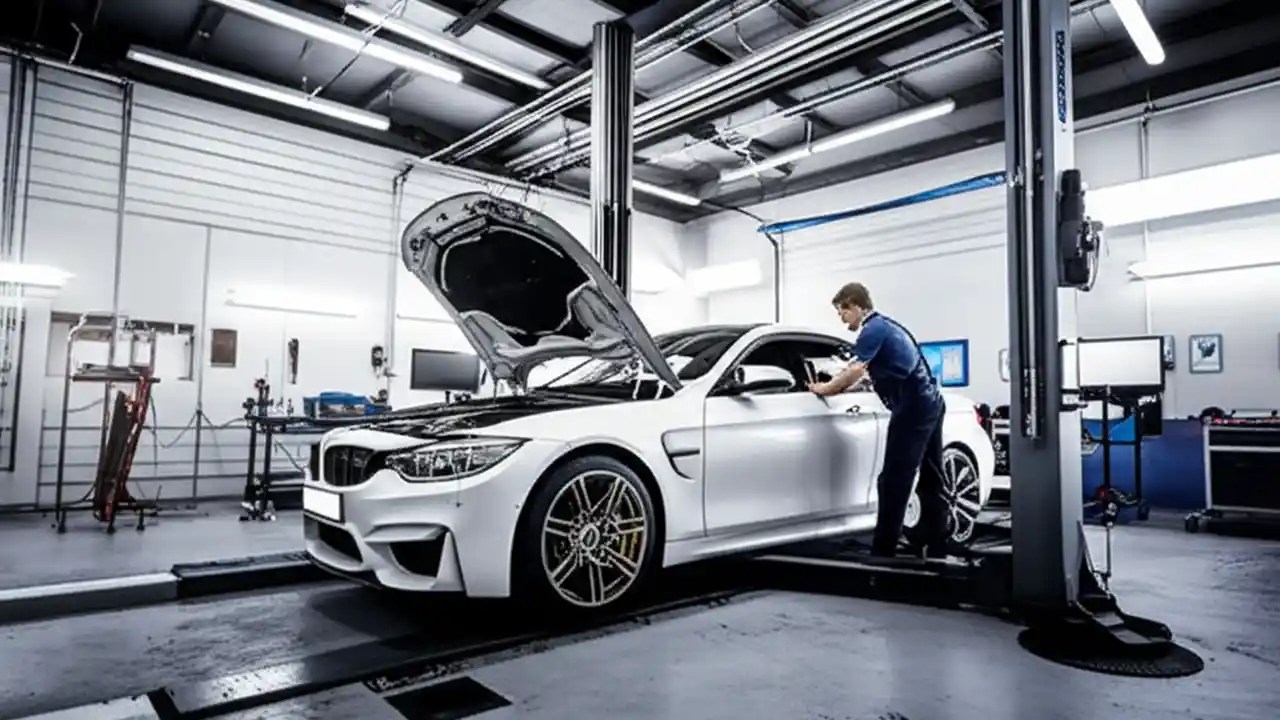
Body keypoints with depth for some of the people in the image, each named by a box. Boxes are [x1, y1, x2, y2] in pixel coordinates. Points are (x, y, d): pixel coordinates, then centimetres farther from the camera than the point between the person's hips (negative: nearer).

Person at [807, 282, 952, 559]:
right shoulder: (885, 325, 23)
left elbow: (856, 371, -15)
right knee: (931, 481, 12)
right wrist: (834, 386, 20)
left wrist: (824, 388, -3)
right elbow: (864, 371, 27)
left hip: (912, 408, -10)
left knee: (894, 482, -7)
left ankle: (883, 551, -2)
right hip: (930, 403, 10)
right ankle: (936, 550, 18)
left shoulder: (874, 328, -8)